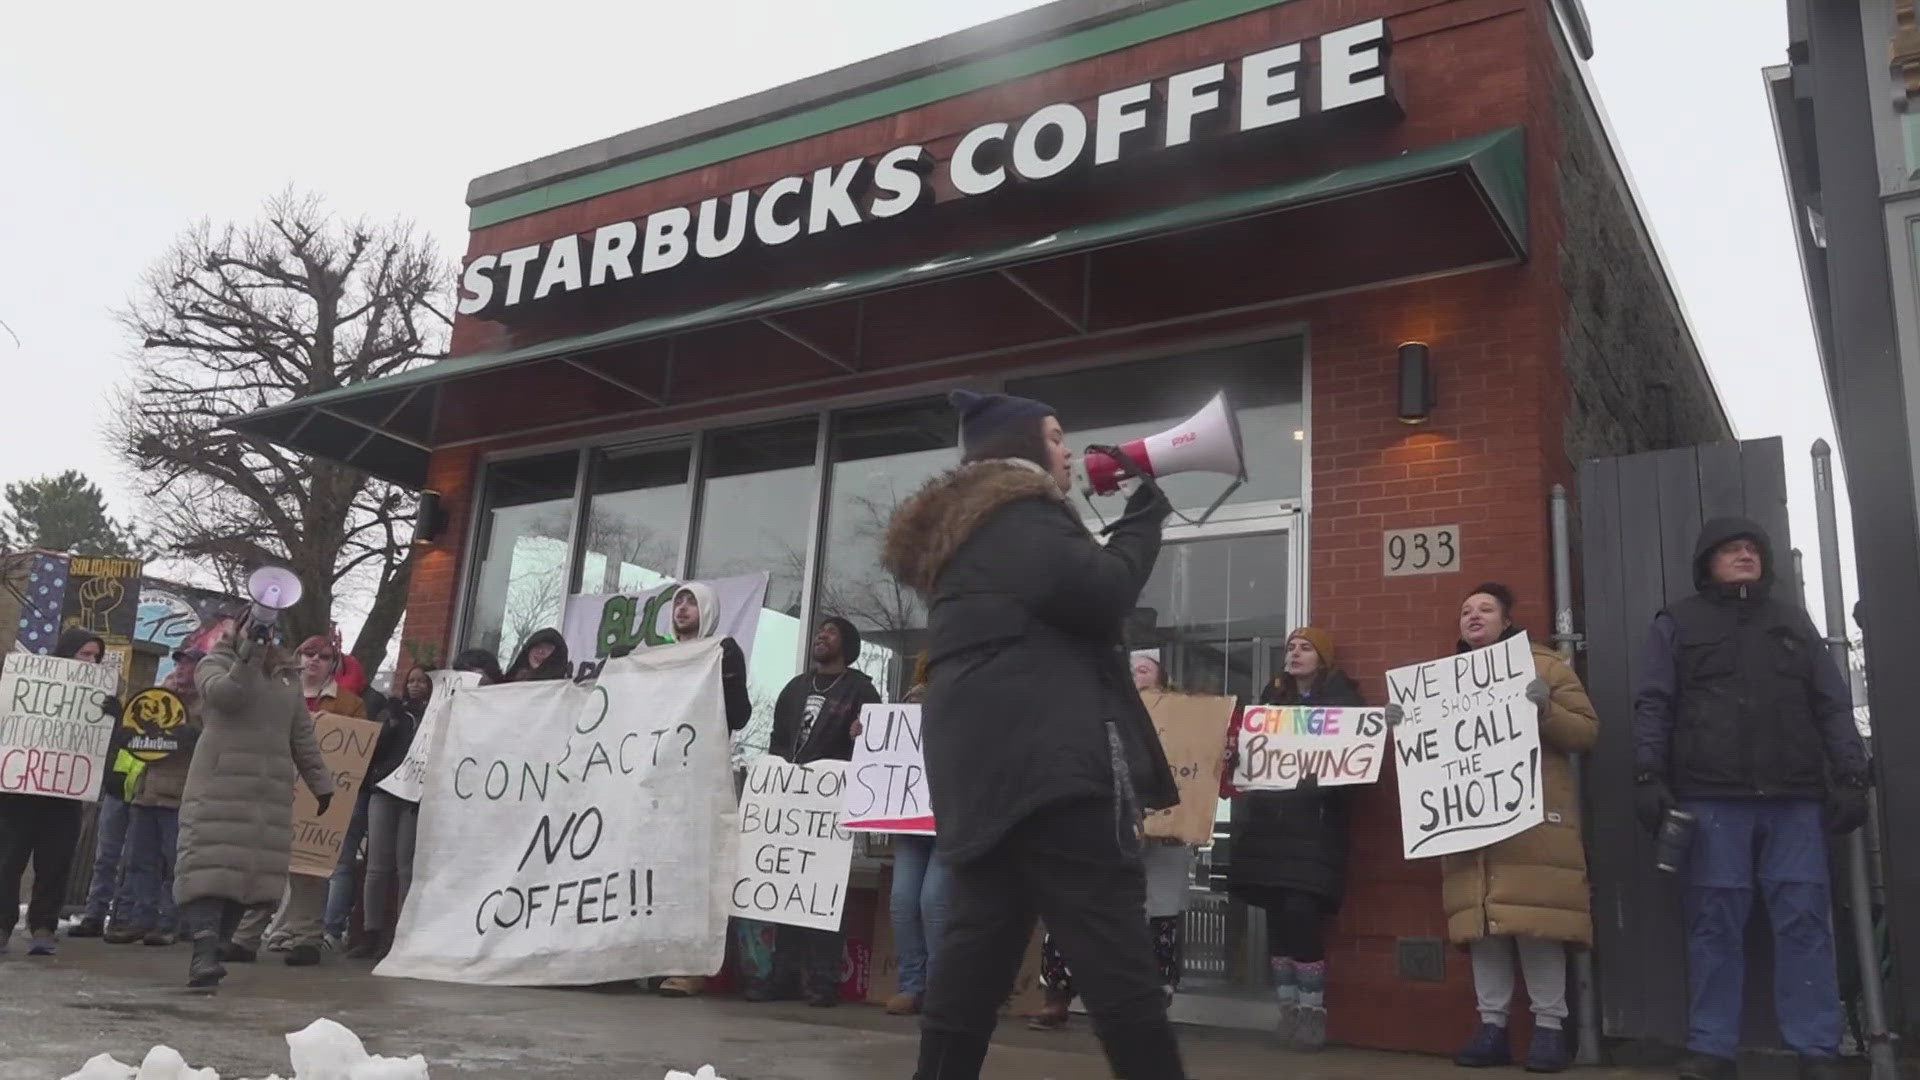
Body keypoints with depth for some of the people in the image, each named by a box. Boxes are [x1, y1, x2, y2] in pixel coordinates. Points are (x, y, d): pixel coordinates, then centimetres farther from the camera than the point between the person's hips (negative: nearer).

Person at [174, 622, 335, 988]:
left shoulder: (285, 680, 21)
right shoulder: (216, 664, 9)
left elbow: (303, 738, 20)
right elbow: (226, 693, -14)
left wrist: (321, 785, 17)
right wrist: (248, 652, -20)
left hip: (271, 793, 4)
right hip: (218, 786, -4)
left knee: (252, 872, -1)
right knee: (209, 864, -15)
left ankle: (211, 952, 5)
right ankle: (205, 949, -21)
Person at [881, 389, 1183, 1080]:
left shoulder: (960, 524, 26)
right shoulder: (1022, 511, -3)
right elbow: (1098, 596, -13)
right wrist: (1145, 514, 2)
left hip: (979, 766, 9)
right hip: (1044, 758, -9)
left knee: (978, 945, 8)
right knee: (1115, 957, -10)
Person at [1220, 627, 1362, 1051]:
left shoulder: (1341, 698, 5)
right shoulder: (1272, 698, 19)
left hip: (1314, 821, -4)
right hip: (1269, 820, 5)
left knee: (1302, 910, -14)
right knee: (1276, 913, 1)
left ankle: (1313, 1009, -2)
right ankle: (1288, 1008, 10)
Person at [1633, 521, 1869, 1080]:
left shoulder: (1792, 620, 19)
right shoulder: (1676, 624, 11)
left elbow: (1833, 705, 15)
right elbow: (1653, 706, 3)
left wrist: (1850, 777, 5)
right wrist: (1649, 776, -7)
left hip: (1794, 798, 2)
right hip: (1711, 798, -2)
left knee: (1805, 921, 0)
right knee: (1715, 923, -1)